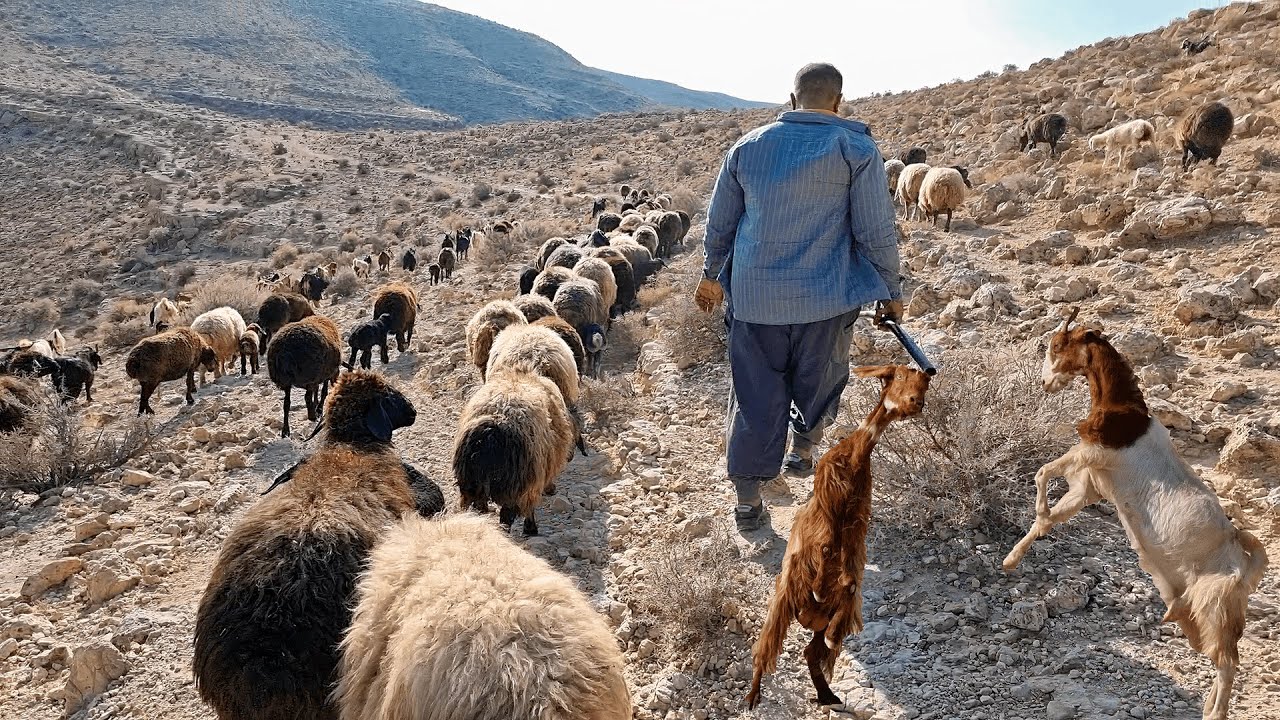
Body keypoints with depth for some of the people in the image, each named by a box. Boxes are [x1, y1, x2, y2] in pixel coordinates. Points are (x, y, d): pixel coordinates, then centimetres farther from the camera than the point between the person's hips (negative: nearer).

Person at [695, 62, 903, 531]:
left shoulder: (747, 146, 6)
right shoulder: (857, 149, -4)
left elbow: (719, 222, 12)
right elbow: (876, 231, -5)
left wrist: (712, 275, 27)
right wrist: (890, 291, 8)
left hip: (753, 296, 2)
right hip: (826, 298, -2)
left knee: (755, 395, 9)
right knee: (819, 383, 22)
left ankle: (748, 501, 15)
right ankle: (802, 452, 44)